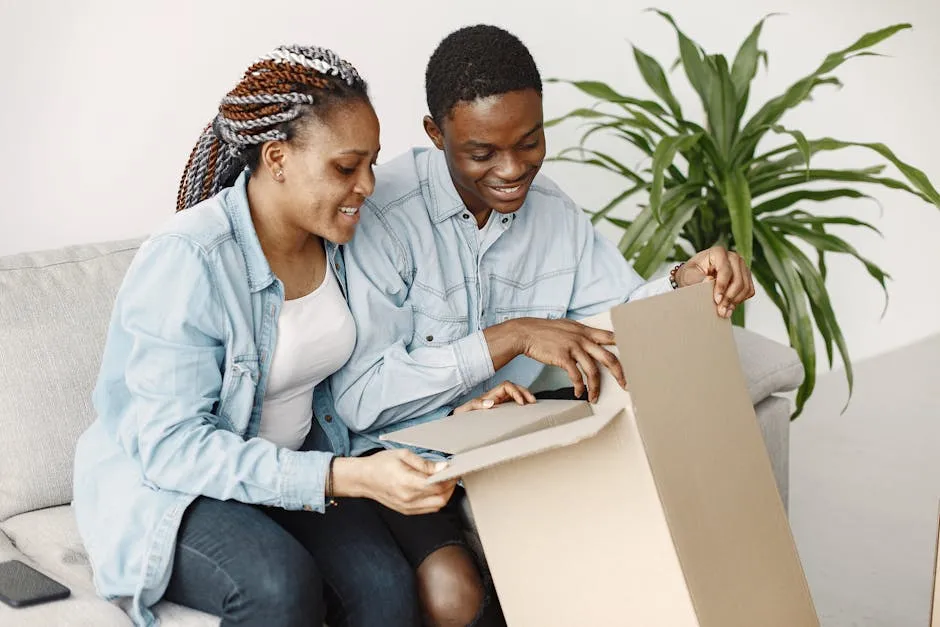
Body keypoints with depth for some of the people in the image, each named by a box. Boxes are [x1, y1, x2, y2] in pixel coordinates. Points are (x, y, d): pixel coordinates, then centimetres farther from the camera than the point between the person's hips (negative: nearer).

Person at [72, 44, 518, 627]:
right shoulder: (185, 261, -24)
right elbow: (170, 445, -27)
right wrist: (350, 476, -34)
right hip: (166, 483, -5)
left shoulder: (340, 241, -3)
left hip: (300, 463, 5)